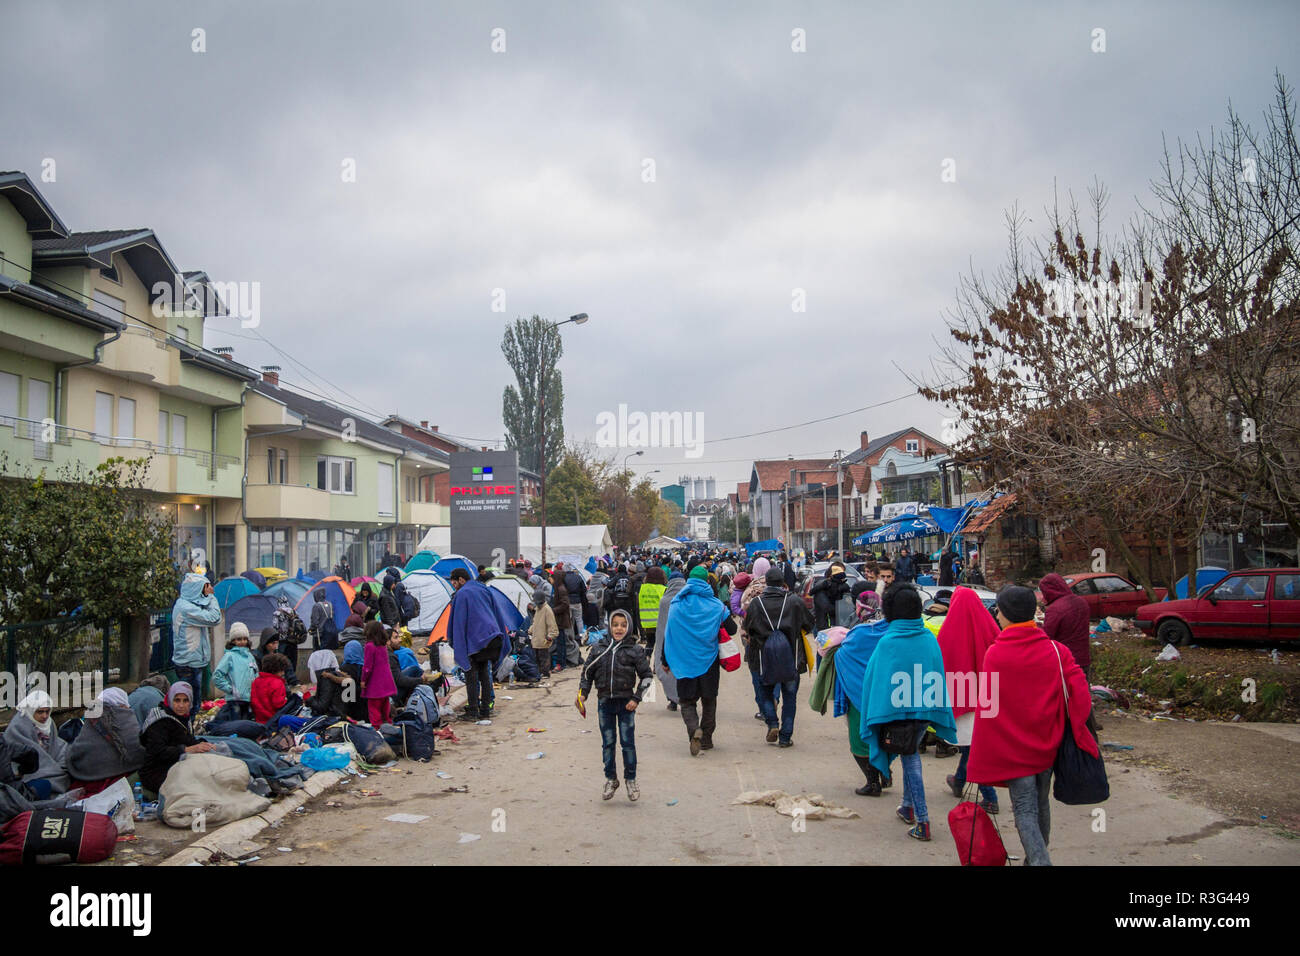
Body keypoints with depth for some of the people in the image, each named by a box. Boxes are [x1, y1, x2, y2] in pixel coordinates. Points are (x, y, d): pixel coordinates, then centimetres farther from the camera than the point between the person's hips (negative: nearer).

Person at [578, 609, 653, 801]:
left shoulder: (635, 650, -4)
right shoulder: (599, 648, 2)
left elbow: (647, 675, 2)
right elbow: (587, 672, 11)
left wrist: (636, 698, -5)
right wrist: (582, 693, 0)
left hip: (626, 702, -2)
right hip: (604, 701, 2)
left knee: (627, 742, 0)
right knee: (607, 742, 9)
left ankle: (631, 780, 14)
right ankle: (611, 779, 22)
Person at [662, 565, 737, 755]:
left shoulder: (676, 605, -2)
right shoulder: (716, 605, -4)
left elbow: (668, 634, 0)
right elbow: (732, 629, -3)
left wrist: (665, 661, 8)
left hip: (684, 661, 0)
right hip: (709, 660, 0)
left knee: (687, 700, 7)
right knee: (709, 700, 16)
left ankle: (694, 729, -20)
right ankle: (706, 739, 20)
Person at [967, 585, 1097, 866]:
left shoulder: (995, 653, -14)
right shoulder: (1056, 650, -6)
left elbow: (988, 706, -8)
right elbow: (1080, 691, -13)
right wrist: (1077, 730, -1)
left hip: (1013, 748, -4)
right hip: (1047, 745, 4)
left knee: (1025, 810, 1)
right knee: (1041, 805, 20)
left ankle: (1039, 860, -16)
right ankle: (1036, 858, 34)